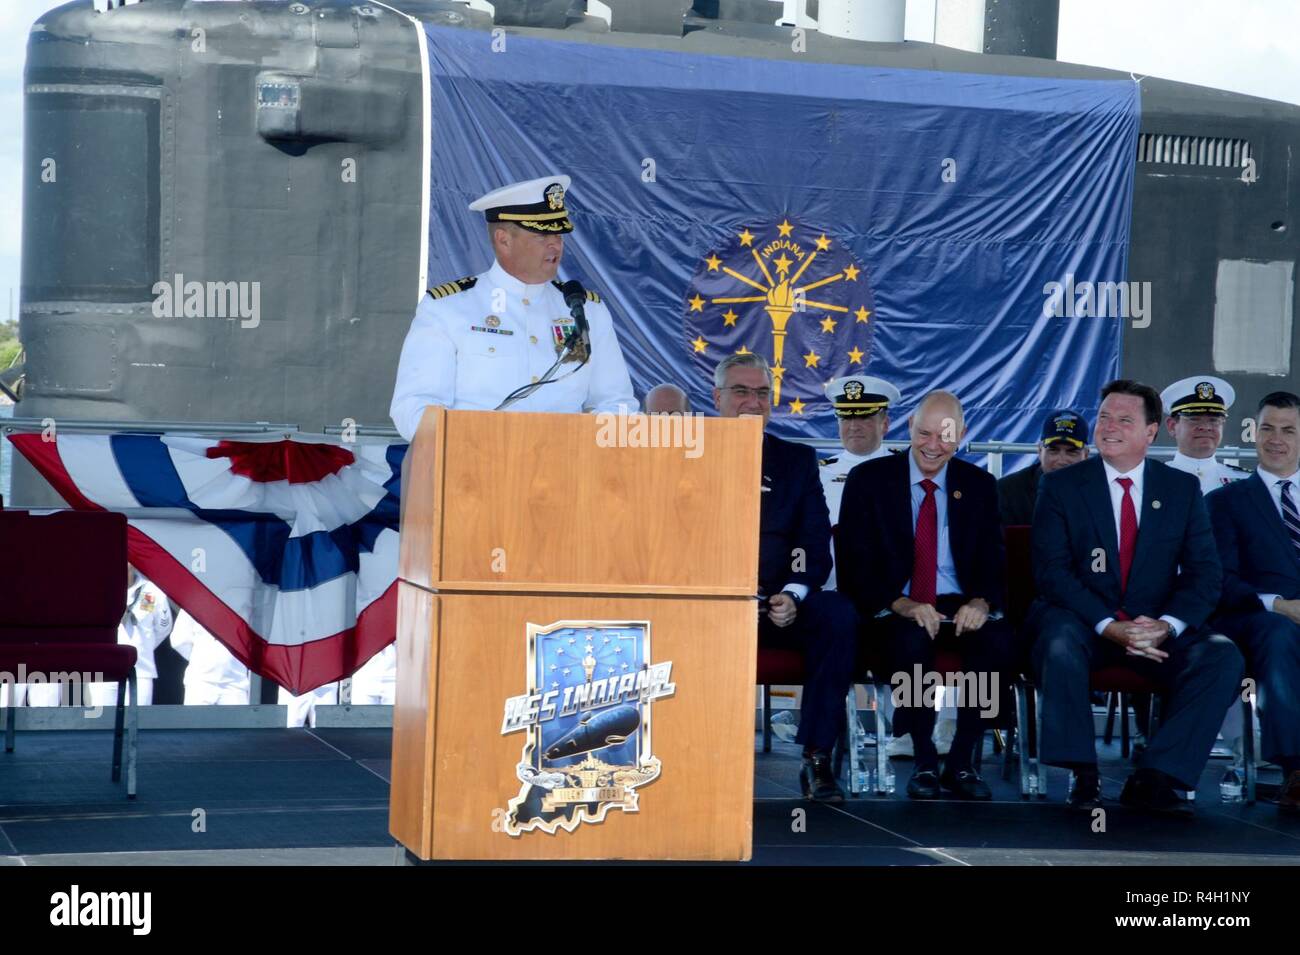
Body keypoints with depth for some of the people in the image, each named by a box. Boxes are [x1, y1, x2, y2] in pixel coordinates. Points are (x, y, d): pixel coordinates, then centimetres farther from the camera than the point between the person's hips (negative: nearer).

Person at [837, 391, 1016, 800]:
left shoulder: (979, 485, 11)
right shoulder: (869, 480, 2)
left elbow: (993, 562, 7)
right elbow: (855, 566, -4)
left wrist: (981, 602, -18)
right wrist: (901, 605, -22)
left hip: (960, 607, 2)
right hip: (894, 610, -2)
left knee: (1001, 642, -30)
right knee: (911, 642, -37)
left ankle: (961, 763, -14)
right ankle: (924, 763, -17)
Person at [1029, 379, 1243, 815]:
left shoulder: (1183, 489, 8)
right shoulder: (1060, 485, 2)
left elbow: (1205, 573, 1)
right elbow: (1052, 572, -8)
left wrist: (1167, 625, -19)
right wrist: (1109, 626, -22)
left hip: (1157, 628, 2)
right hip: (1083, 621, -2)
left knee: (1223, 656, -25)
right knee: (1061, 645, -36)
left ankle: (1154, 777, -25)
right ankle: (1083, 776, -25)